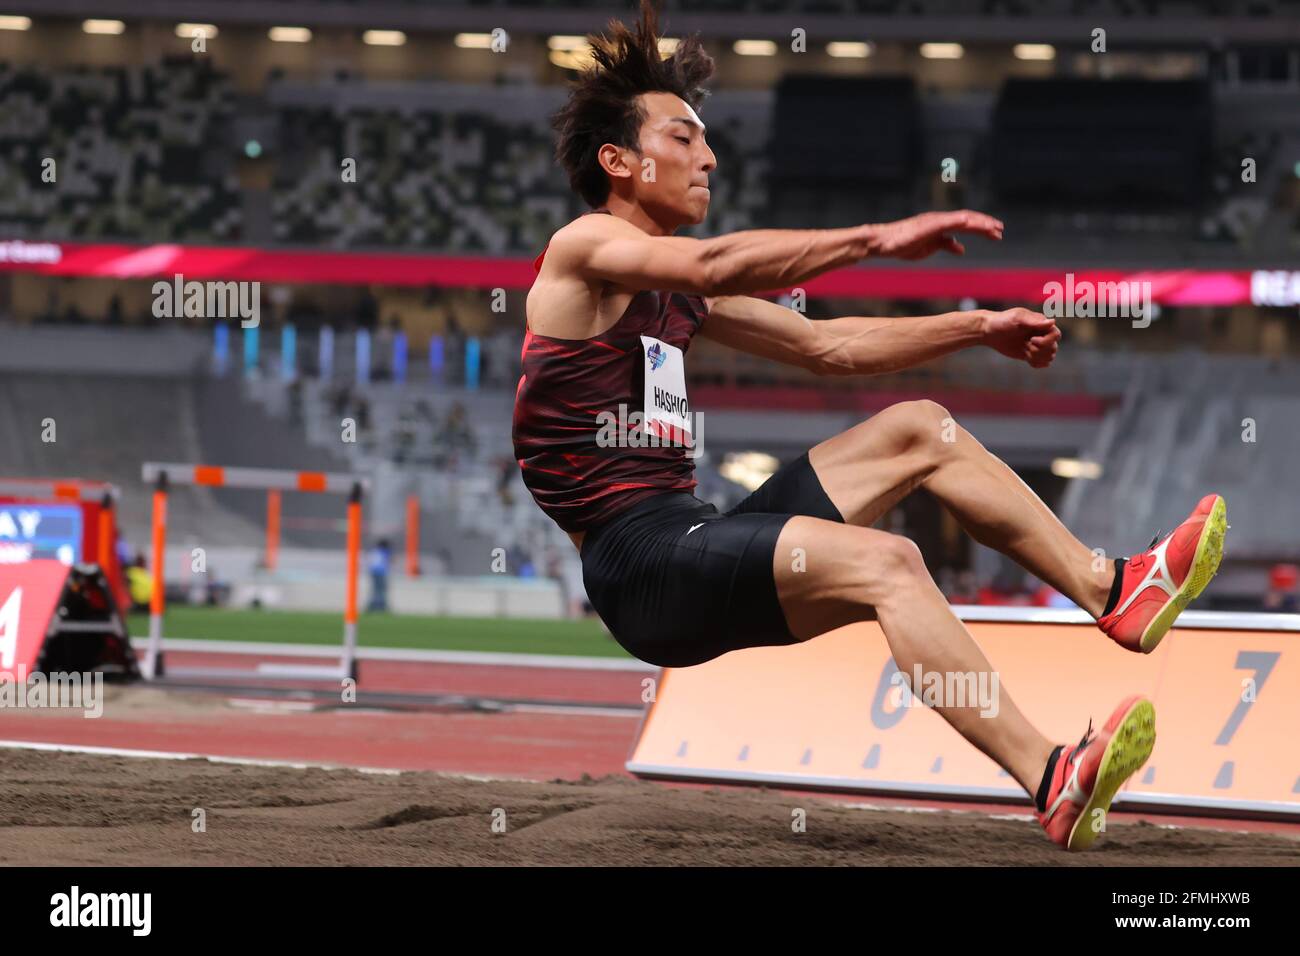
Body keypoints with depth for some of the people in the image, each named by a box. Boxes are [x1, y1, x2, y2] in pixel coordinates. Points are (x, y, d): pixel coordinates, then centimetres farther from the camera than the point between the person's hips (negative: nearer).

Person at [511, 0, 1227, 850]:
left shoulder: (680, 296, 22)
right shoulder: (583, 248, -6)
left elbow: (827, 348, 24)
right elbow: (713, 266, -26)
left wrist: (979, 328, 15)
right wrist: (879, 238, -29)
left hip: (691, 541, 10)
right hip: (638, 563, -10)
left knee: (917, 429, 11)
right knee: (884, 563, -29)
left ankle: (1114, 592, 6)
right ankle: (1055, 786, -42)